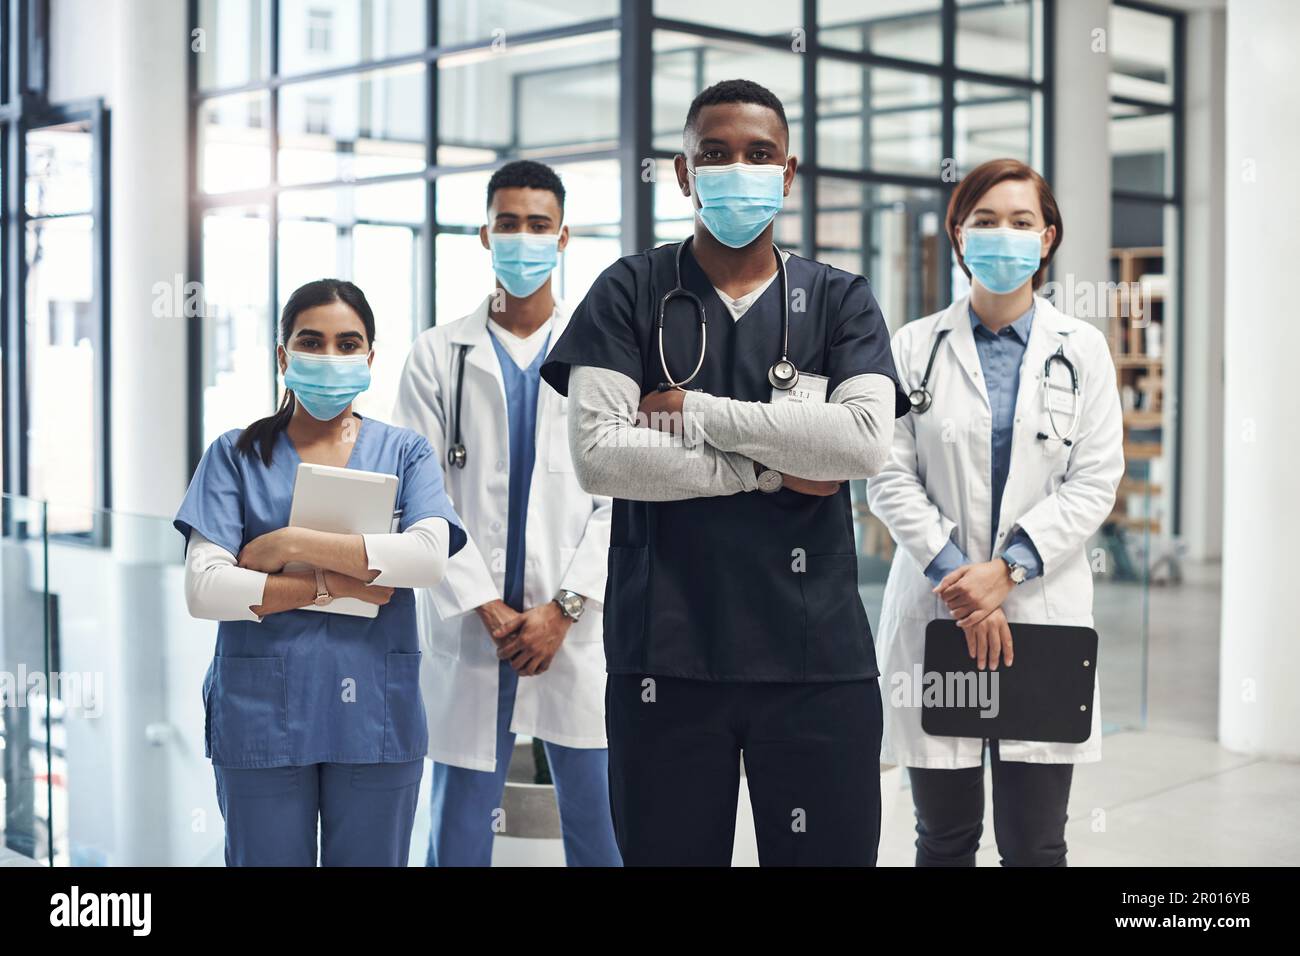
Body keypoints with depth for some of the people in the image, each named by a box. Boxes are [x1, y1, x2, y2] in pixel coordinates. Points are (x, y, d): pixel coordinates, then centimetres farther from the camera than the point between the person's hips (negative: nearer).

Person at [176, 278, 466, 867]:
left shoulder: (405, 453, 7)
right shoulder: (237, 455, 5)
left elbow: (430, 554, -12)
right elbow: (203, 589, -7)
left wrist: (292, 545, -14)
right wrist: (331, 585, -13)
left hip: (374, 711, 1)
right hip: (262, 711, -1)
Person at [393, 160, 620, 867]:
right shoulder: (438, 355, 8)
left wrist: (564, 609, -8)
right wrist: (487, 607, -7)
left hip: (576, 627, 0)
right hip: (467, 628, 0)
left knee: (600, 831, 3)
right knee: (459, 832, 6)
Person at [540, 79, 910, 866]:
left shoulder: (840, 300, 7)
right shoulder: (630, 293, 5)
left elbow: (867, 440, -11)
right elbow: (597, 454, -9)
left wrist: (695, 411, -10)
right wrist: (769, 471, -9)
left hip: (818, 654, 1)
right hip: (665, 654, 0)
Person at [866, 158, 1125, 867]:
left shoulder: (1082, 350, 7)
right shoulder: (915, 347, 5)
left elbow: (1094, 483, 1)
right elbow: (890, 478, -1)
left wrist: (1007, 570, -10)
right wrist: (956, 576, -11)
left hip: (1045, 608, 0)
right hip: (936, 610, 0)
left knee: (1035, 843, 2)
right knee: (945, 838, 6)